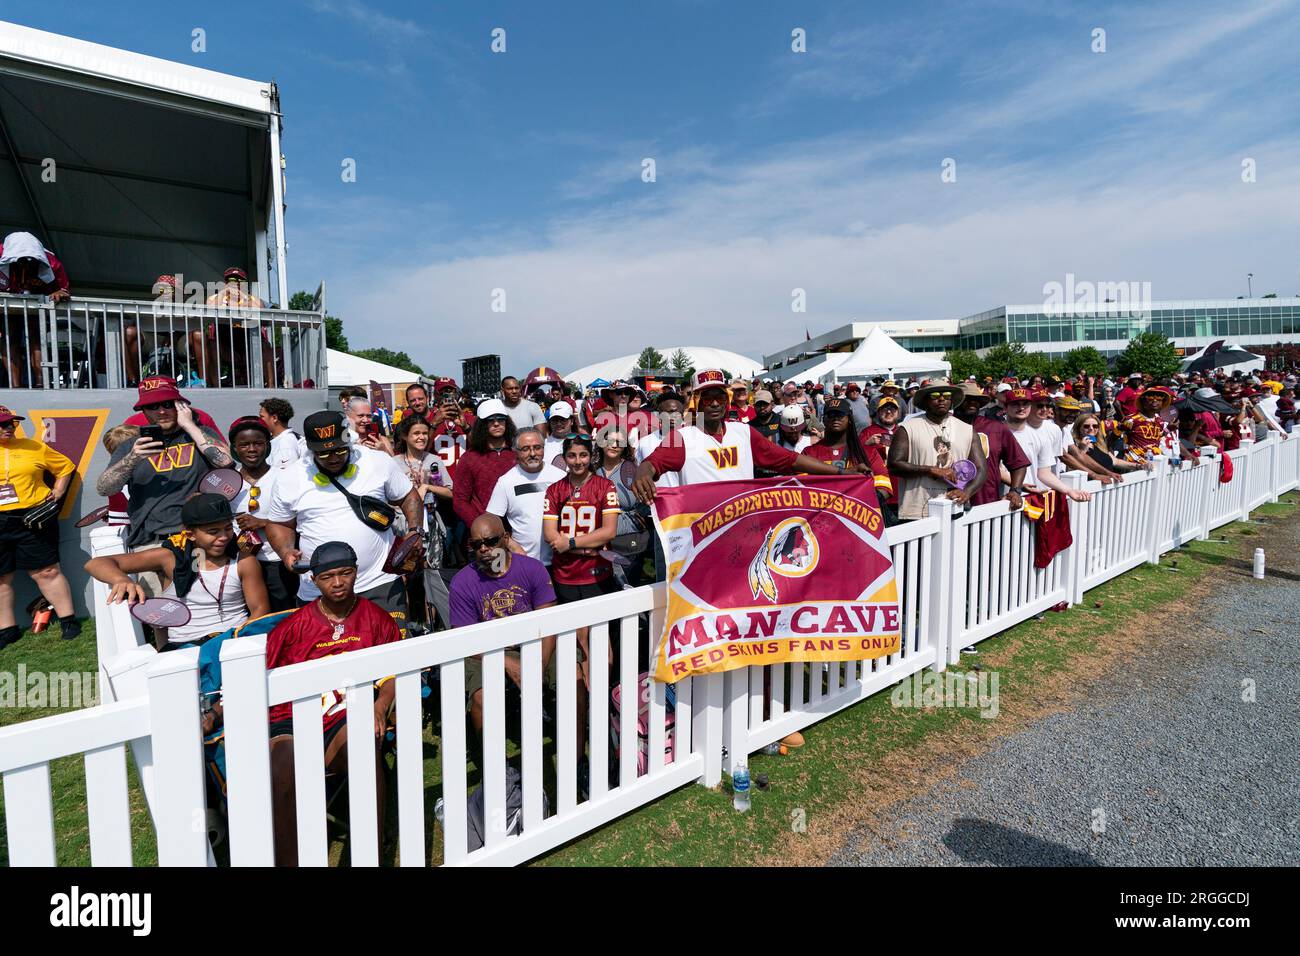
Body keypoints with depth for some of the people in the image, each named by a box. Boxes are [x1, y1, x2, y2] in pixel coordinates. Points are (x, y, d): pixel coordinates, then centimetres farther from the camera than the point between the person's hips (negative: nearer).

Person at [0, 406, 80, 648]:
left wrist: (57, 495, 4)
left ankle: (68, 620, 8)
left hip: (33, 520, -2)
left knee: (45, 571, 1)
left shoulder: (34, 447, 4)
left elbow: (66, 467, 13)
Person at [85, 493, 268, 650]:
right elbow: (96, 564, 1)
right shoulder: (170, 558, 2)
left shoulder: (244, 562, 5)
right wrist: (122, 580, -24)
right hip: (182, 646, -1)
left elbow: (260, 609, 5)